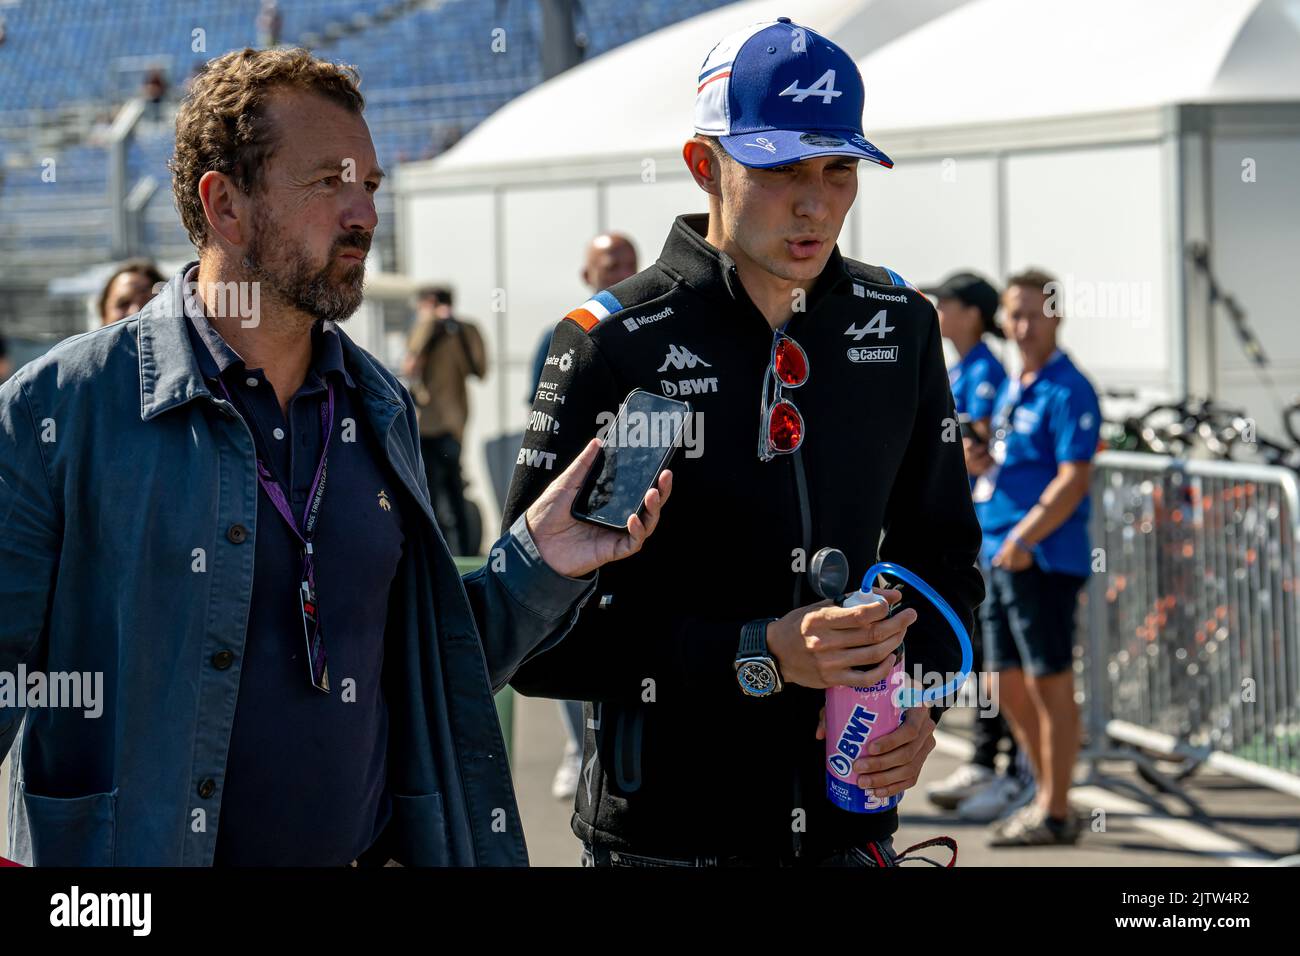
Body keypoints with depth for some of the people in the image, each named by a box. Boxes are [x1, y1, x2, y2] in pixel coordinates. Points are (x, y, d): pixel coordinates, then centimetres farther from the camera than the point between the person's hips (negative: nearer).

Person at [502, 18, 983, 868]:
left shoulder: (899, 325, 4)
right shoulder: (611, 346, -11)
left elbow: (940, 555, 17)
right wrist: (758, 655, -22)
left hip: (850, 826, 4)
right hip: (661, 835, -4)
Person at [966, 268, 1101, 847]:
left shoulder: (1068, 391, -11)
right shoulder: (1010, 390, 17)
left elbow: (1074, 479, -19)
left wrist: (1024, 538, -24)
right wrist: (977, 464, 4)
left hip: (1045, 560, -9)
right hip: (999, 559, 9)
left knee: (1050, 685, -3)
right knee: (1010, 685, 13)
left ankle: (1055, 815, 3)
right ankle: (1046, 797, 25)